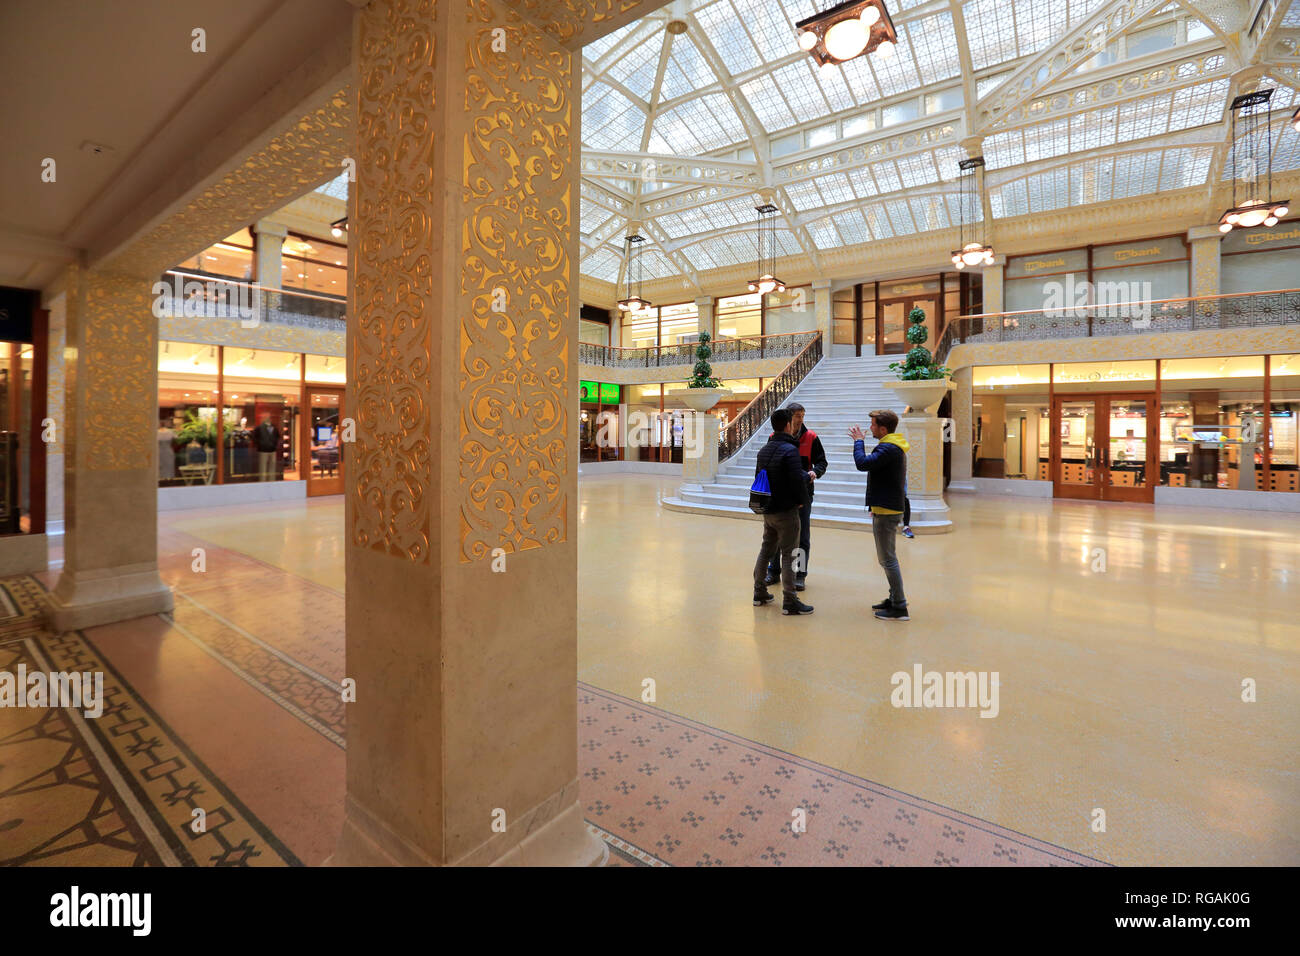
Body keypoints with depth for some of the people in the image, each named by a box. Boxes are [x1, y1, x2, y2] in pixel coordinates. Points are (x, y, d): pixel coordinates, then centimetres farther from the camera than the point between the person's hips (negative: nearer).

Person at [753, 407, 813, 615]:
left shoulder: (764, 450, 9)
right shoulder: (790, 450, -18)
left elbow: (758, 476, 16)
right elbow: (798, 480, -22)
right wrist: (802, 500, -5)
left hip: (767, 510, 8)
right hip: (786, 511, -8)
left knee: (766, 550, 17)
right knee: (788, 555, -1)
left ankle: (759, 593, 25)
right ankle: (789, 602, 4)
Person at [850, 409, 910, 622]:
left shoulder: (889, 449, -19)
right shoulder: (894, 448, 15)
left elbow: (862, 464, -26)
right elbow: (871, 463, 20)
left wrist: (858, 441, -14)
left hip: (886, 511, -11)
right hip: (889, 508, 11)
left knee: (887, 559, -6)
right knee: (887, 558, 18)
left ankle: (900, 608, -1)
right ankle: (894, 598, 26)